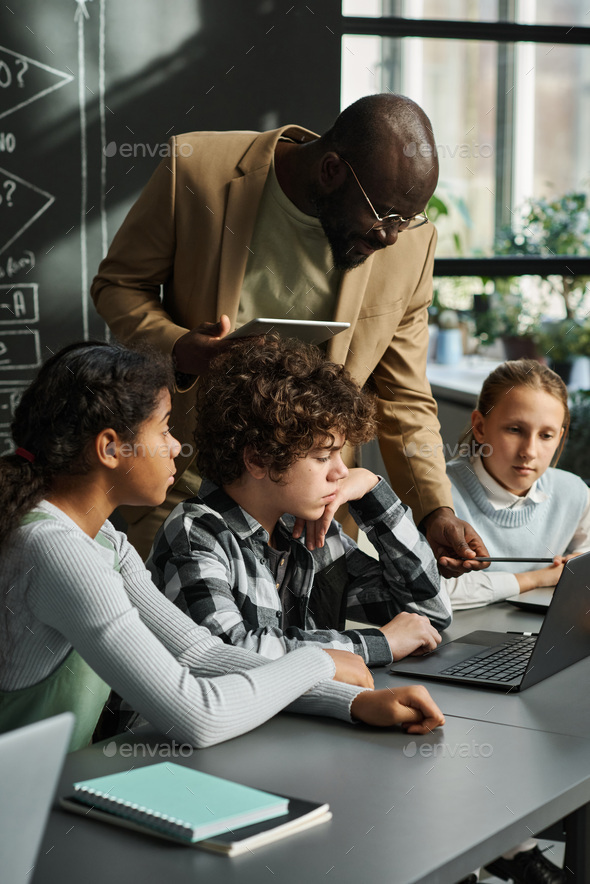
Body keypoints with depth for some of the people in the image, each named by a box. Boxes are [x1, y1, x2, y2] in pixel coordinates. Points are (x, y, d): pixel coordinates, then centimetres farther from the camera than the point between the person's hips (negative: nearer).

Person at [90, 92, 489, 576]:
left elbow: (405, 399, 1)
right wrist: (174, 346, -21)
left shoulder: (411, 241, -7)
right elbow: (117, 283, -1)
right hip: (181, 482, -1)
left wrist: (436, 510, -12)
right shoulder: (197, 171, -14)